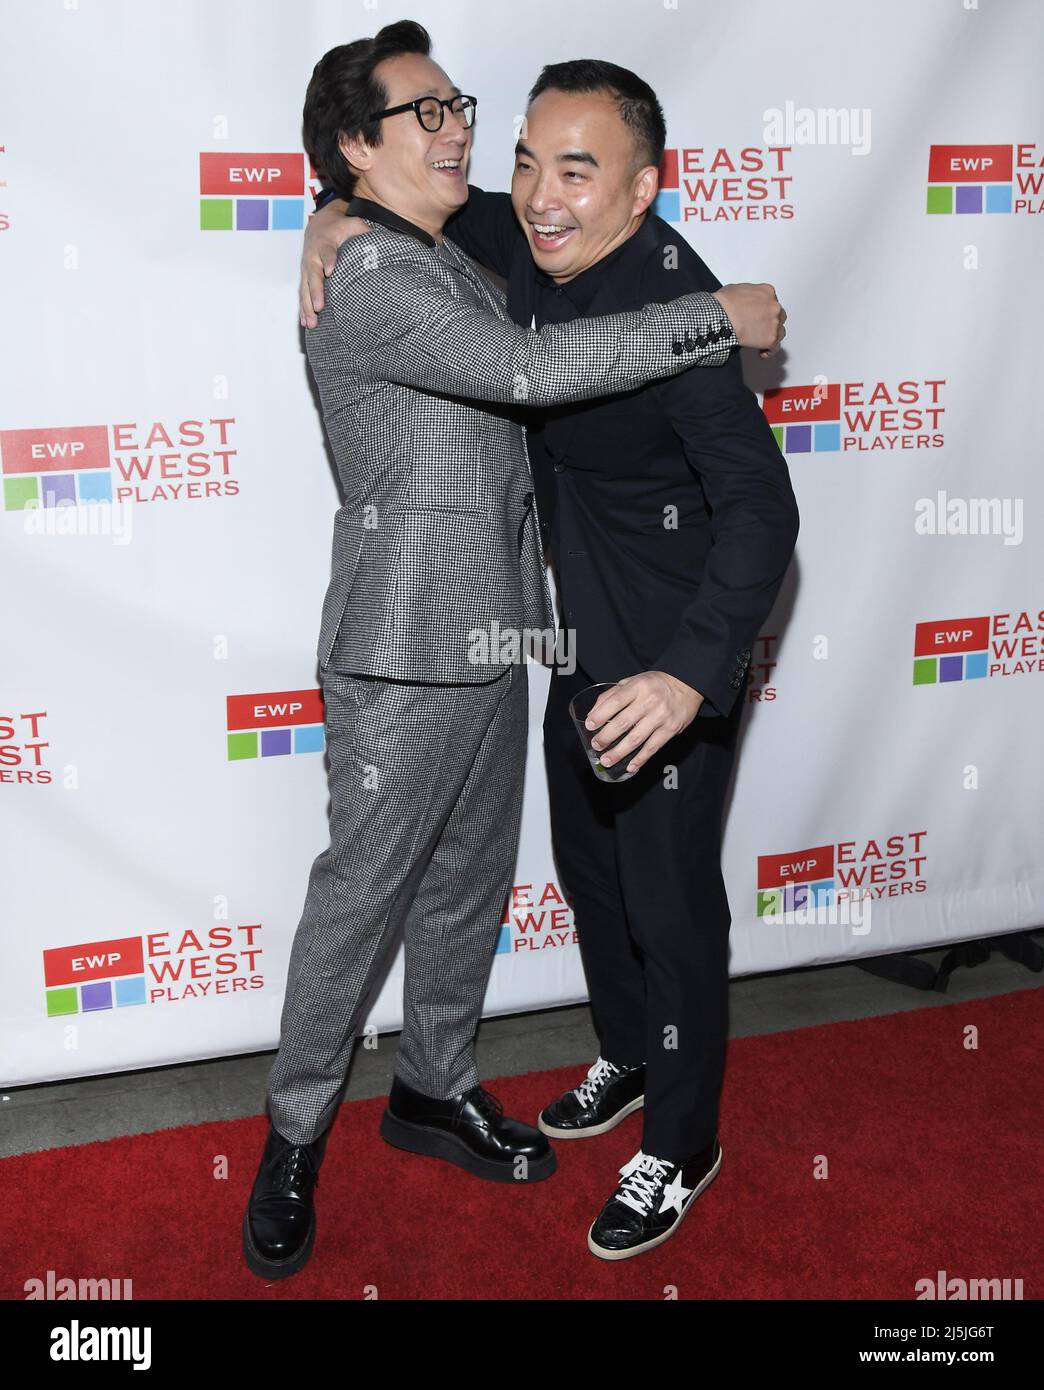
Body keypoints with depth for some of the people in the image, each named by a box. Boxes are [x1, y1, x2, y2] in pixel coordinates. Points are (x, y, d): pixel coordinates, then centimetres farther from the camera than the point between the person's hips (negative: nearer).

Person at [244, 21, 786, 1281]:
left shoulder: (450, 264, 15)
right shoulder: (364, 275, -16)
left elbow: (510, 396, 25)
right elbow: (531, 369, -27)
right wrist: (724, 319, -20)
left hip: (489, 634, 9)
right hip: (406, 652, -9)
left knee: (470, 878, 17)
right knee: (362, 890, 1)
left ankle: (435, 1089, 34)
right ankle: (294, 1138, 18)